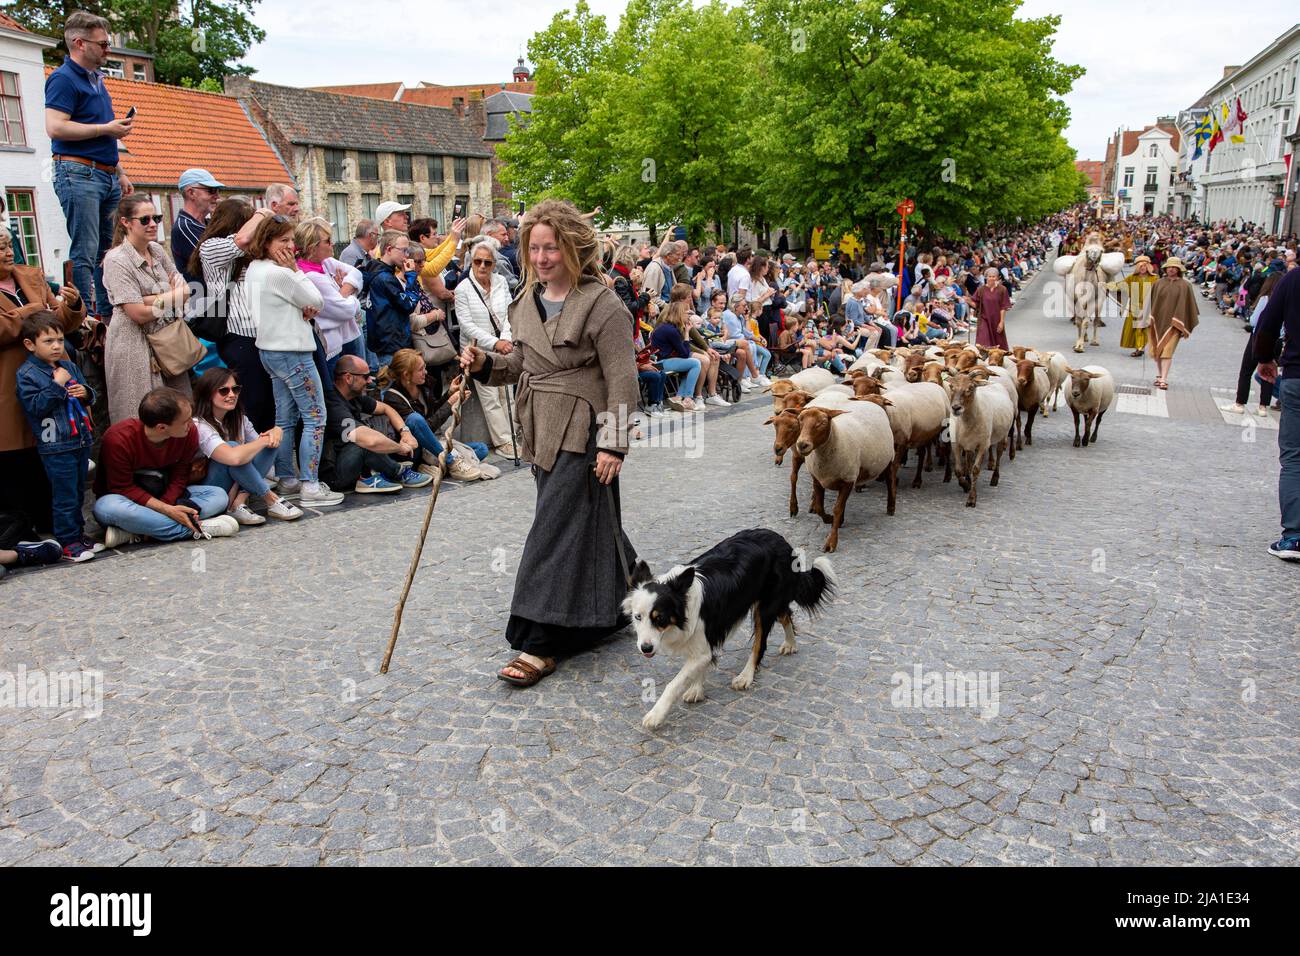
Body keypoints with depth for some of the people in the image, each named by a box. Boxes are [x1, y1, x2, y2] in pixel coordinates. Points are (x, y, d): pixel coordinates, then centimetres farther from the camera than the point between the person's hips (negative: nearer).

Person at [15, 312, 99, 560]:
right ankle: (68, 542, 6)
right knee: (65, 497, -2)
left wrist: (84, 392, -3)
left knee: (78, 493, 17)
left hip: (81, 441, 7)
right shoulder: (27, 374, -8)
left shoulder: (69, 366, 11)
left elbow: (88, 397, 19)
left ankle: (78, 533, 29)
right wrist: (57, 385, -19)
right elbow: (35, 405, -17)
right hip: (56, 447, -7)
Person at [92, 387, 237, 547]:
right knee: (109, 508, -40)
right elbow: (123, 488, -23)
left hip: (168, 496, 4)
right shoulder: (119, 438, -28)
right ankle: (196, 530, -31)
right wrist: (166, 510, -34)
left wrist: (166, 503, -29)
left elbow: (179, 478, -8)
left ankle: (134, 533, -29)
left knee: (219, 496, -17)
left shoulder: (189, 432, -17)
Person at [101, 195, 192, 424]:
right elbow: (139, 313, -16)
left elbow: (184, 289, 2)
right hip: (135, 345, -6)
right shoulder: (117, 260, -11)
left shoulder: (157, 250, 9)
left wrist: (151, 300, -13)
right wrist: (175, 296, -5)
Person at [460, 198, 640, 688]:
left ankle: (541, 643, -1)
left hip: (582, 433, -8)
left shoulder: (602, 304, -13)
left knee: (557, 529, -8)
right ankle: (624, 601, 39)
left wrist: (613, 443, -20)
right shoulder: (528, 301, 11)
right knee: (589, 522, 18)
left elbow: (622, 380, -15)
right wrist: (485, 364, -1)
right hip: (542, 431, 8)